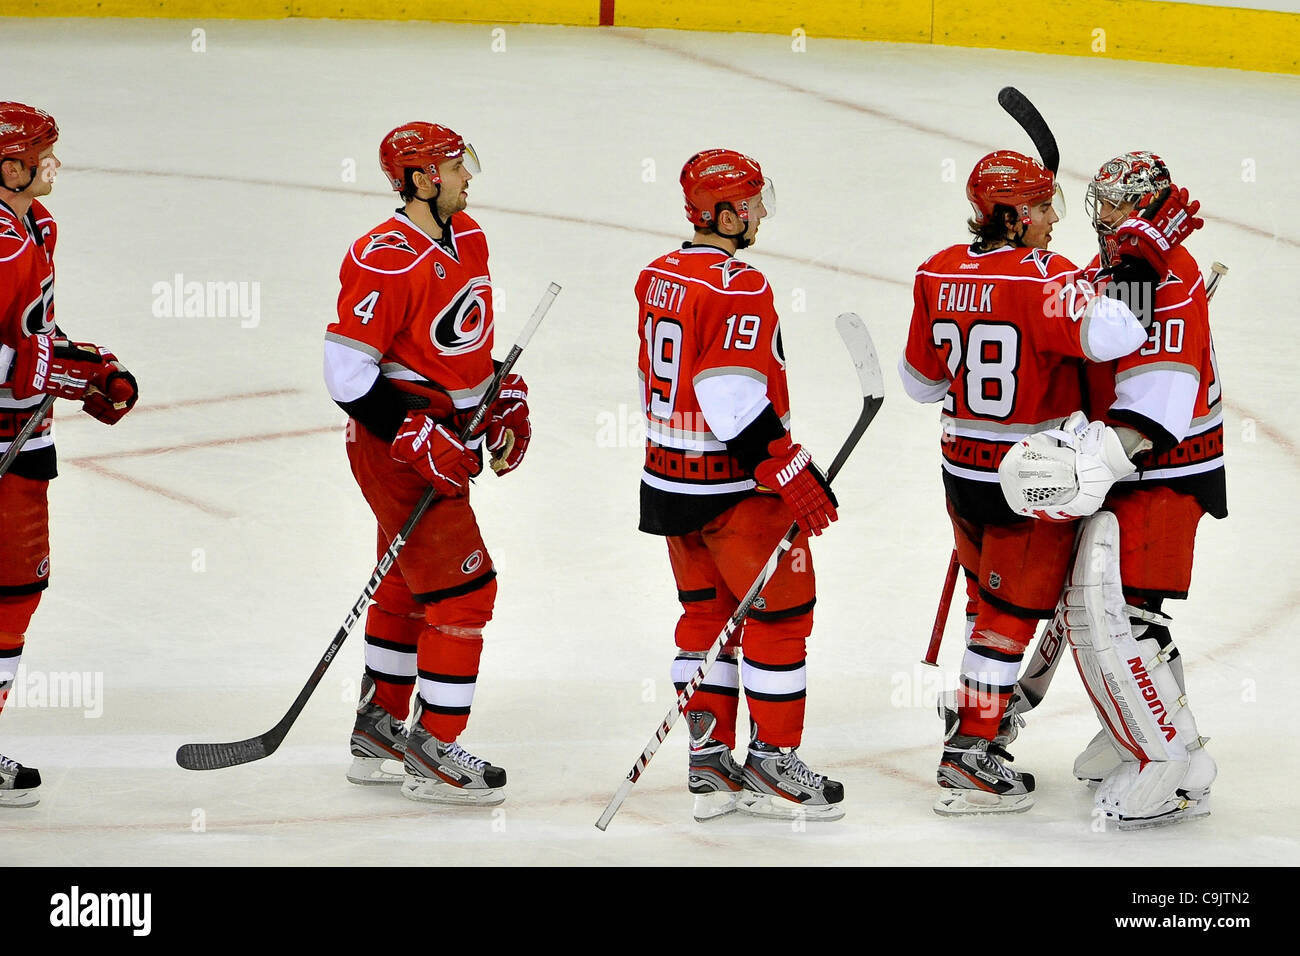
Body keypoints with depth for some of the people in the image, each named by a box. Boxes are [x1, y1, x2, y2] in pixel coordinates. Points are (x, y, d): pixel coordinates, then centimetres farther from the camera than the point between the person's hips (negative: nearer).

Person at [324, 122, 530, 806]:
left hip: (443, 437, 9)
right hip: (398, 442, -9)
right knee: (463, 589, -9)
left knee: (409, 588, 18)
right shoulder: (384, 261, -22)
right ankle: (432, 753, -1)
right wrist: (418, 437, -23)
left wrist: (504, 401, 13)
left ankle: (378, 733, 30)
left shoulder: (467, 237, 8)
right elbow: (346, 370, -22)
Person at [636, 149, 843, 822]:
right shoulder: (737, 287, -20)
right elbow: (736, 404, -26)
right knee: (781, 613, 4)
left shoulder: (659, 277, 8)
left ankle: (709, 764, 18)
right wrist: (794, 477, -21)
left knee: (709, 611, 16)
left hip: (669, 480, 9)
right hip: (735, 488, -9)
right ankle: (772, 763, 10)